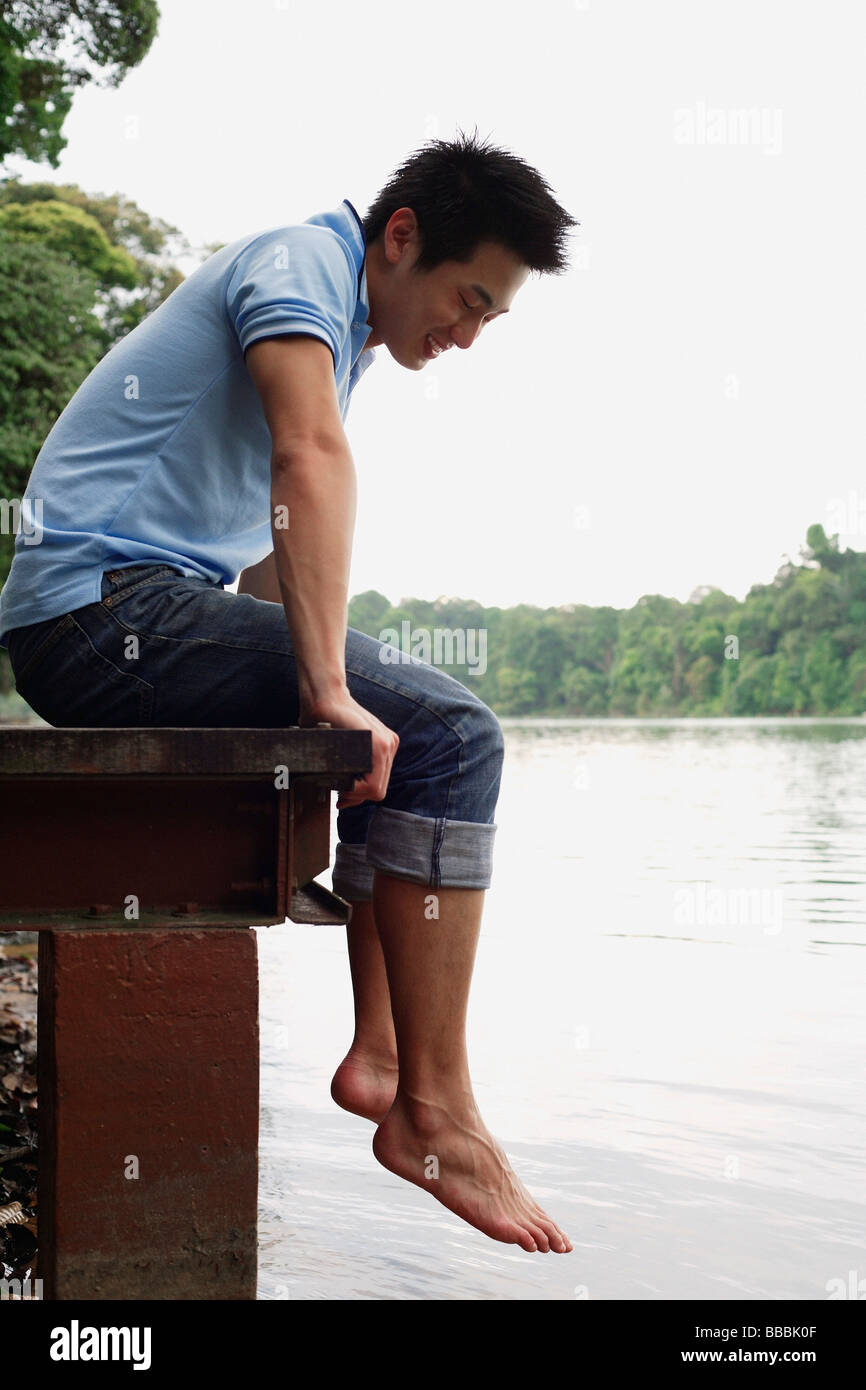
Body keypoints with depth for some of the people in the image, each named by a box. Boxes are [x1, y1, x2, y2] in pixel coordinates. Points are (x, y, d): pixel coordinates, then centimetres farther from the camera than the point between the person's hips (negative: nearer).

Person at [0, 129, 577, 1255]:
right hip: (102, 601, -10)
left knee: (409, 729, 14)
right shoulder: (302, 260, -6)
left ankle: (381, 1051, 4)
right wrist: (329, 692, -31)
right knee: (448, 733, -18)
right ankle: (433, 1113, -18)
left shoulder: (342, 330, 24)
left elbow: (277, 547, 29)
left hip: (132, 620, 10)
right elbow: (312, 461, -24)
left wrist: (330, 681, 19)